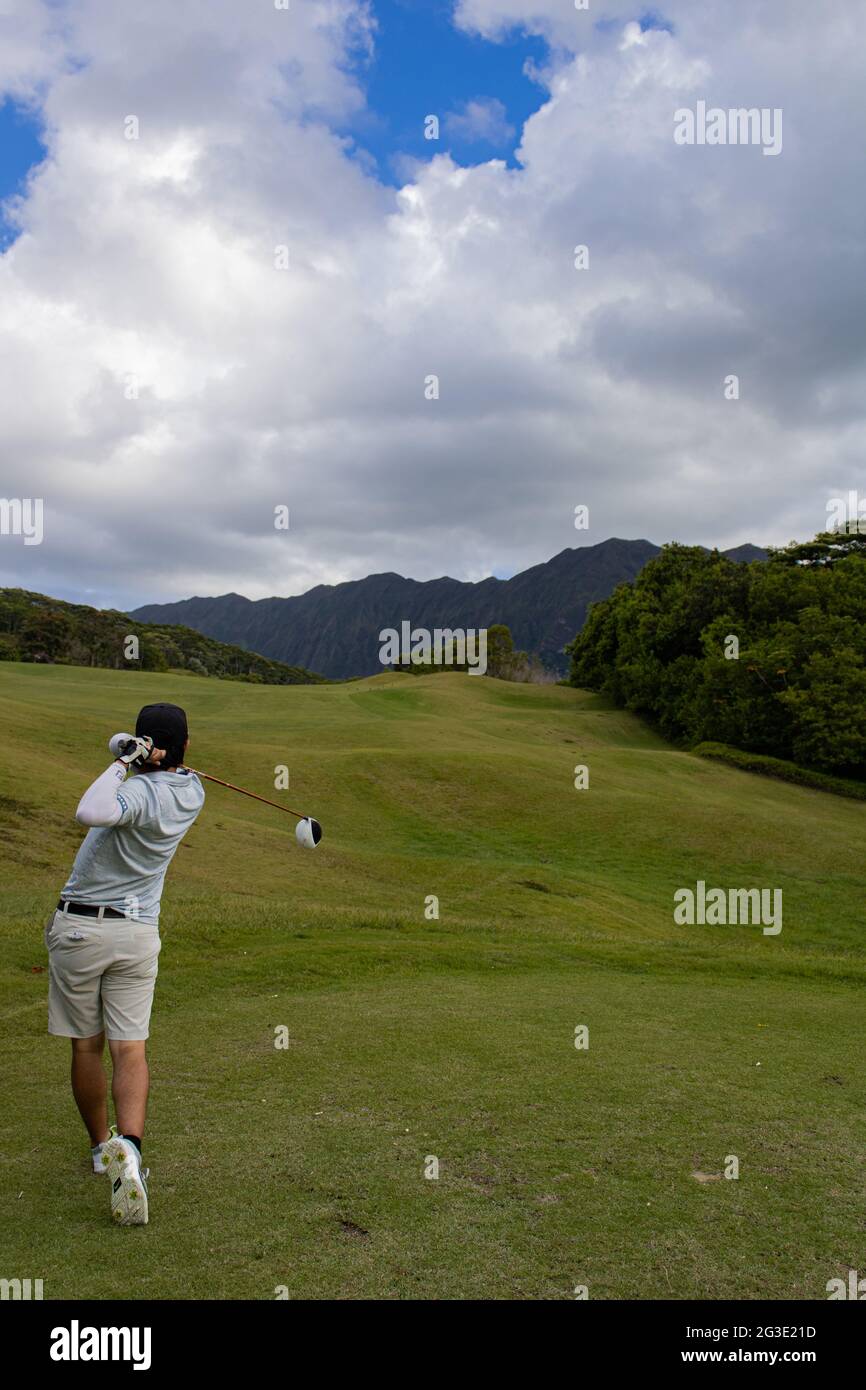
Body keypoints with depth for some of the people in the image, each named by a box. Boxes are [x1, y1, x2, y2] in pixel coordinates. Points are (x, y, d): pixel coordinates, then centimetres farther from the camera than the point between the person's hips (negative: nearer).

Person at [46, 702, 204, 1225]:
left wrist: (125, 762, -27)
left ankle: (102, 1147, 27)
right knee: (131, 1048, 1)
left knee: (86, 1047, 13)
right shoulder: (192, 791, 2)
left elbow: (89, 813, -39)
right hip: (138, 933, 4)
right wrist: (135, 758, 0)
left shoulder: (139, 792, -20)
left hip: (79, 927, -4)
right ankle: (129, 1145, -20)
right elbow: (173, 769, 20)